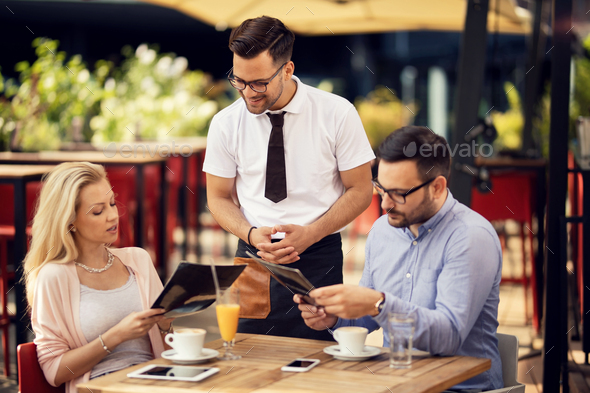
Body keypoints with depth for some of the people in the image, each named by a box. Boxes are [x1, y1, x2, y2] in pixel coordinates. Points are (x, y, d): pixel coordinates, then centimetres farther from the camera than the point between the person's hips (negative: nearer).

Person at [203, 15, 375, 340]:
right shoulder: (225, 124, 1)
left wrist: (309, 233, -13)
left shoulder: (337, 114, -5)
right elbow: (219, 198, 9)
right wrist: (252, 235, -11)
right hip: (253, 256, 2)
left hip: (319, 258, -1)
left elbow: (360, 191, 0)